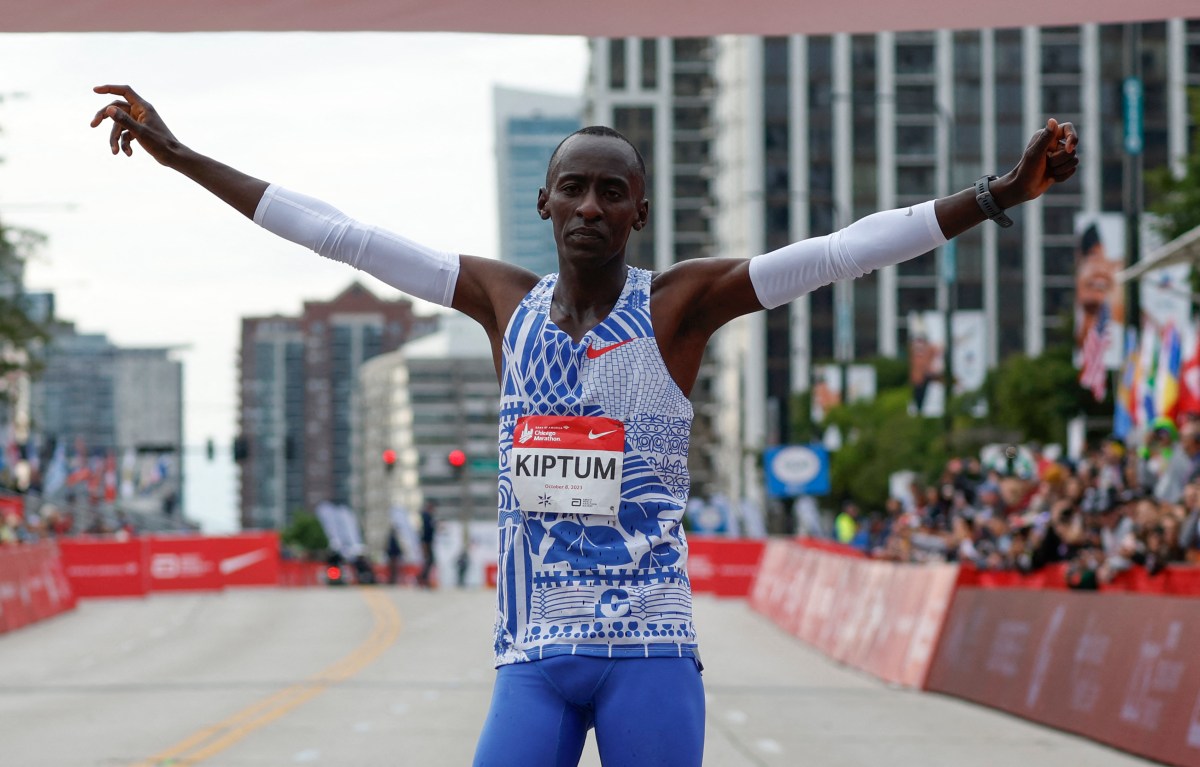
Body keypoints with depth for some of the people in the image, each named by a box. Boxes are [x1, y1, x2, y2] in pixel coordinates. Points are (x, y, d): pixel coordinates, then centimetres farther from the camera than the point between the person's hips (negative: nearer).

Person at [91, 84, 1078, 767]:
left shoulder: (680, 303, -1)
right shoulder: (505, 301, 9)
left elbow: (844, 248, -10)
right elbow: (340, 234, 11)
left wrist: (1001, 194, -20)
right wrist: (181, 155, 13)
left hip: (651, 653, -3)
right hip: (533, 657, 3)